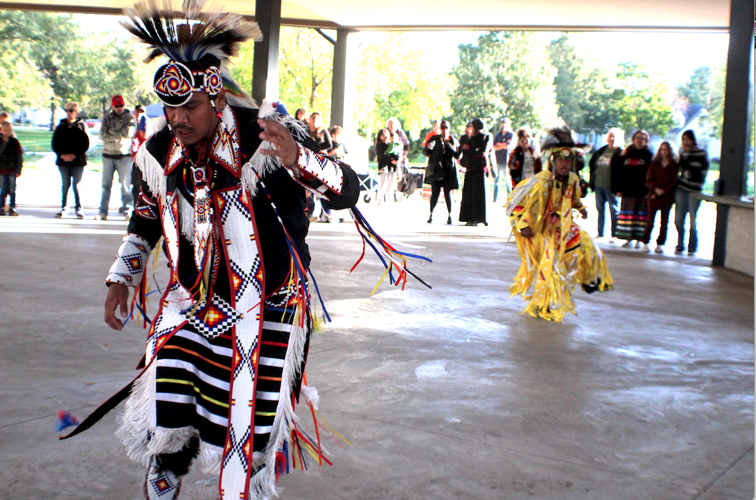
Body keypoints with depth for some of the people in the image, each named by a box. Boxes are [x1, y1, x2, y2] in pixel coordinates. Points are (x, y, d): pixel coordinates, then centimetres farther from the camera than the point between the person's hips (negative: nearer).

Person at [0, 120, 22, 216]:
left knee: (12, 191, 3)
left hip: (12, 171, -1)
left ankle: (12, 208, 8)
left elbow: (19, 157, 1)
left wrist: (18, 170, -2)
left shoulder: (15, 142, 1)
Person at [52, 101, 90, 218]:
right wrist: (62, 154, -7)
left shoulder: (81, 126, 1)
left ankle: (78, 209, 3)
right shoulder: (61, 126, 9)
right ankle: (63, 208, 10)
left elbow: (85, 144, -3)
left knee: (76, 184, -4)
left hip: (78, 161, -2)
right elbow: (55, 144, 9)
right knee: (65, 184, 5)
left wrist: (75, 155, -13)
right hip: (63, 160, 3)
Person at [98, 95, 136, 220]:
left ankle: (127, 209, 2)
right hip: (108, 154, 3)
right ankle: (103, 211, 10)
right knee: (106, 184, 5)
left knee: (125, 184, -4)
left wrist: (111, 131, -9)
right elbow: (102, 135, -3)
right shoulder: (107, 117, 8)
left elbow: (129, 133, -15)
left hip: (124, 155, -3)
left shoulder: (129, 118, 2)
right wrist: (120, 134, -11)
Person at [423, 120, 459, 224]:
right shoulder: (435, 139, 5)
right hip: (436, 170, -1)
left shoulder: (453, 141, 9)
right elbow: (425, 152, 4)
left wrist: (450, 146, -11)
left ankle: (449, 215, 8)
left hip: (448, 170, 1)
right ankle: (431, 214, 6)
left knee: (448, 193, -1)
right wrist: (428, 147, -18)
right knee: (435, 193, -5)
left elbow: (457, 156, 6)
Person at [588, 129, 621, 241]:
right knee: (600, 209, 14)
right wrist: (592, 180, 12)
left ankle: (614, 235, 6)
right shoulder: (601, 150, 11)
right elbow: (592, 163, 20)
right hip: (598, 185, 6)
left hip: (610, 186, -6)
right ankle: (600, 233, 23)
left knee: (614, 211, 0)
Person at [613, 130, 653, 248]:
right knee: (627, 214, 1)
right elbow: (617, 171, 9)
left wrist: (649, 190, -11)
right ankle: (628, 238, 8)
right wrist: (618, 188, 1)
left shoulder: (649, 155, 4)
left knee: (641, 215, 0)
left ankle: (639, 240, 6)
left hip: (642, 193, -2)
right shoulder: (626, 154, 10)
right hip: (627, 191, 2)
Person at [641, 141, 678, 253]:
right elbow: (649, 180, 3)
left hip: (667, 197, 0)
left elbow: (673, 182, -3)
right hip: (653, 196, 1)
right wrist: (656, 189, -14)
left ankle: (659, 244, 10)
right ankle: (645, 243, 6)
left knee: (664, 223, 3)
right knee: (650, 221, -1)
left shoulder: (675, 166, 3)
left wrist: (663, 191, -12)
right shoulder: (654, 164, 9)